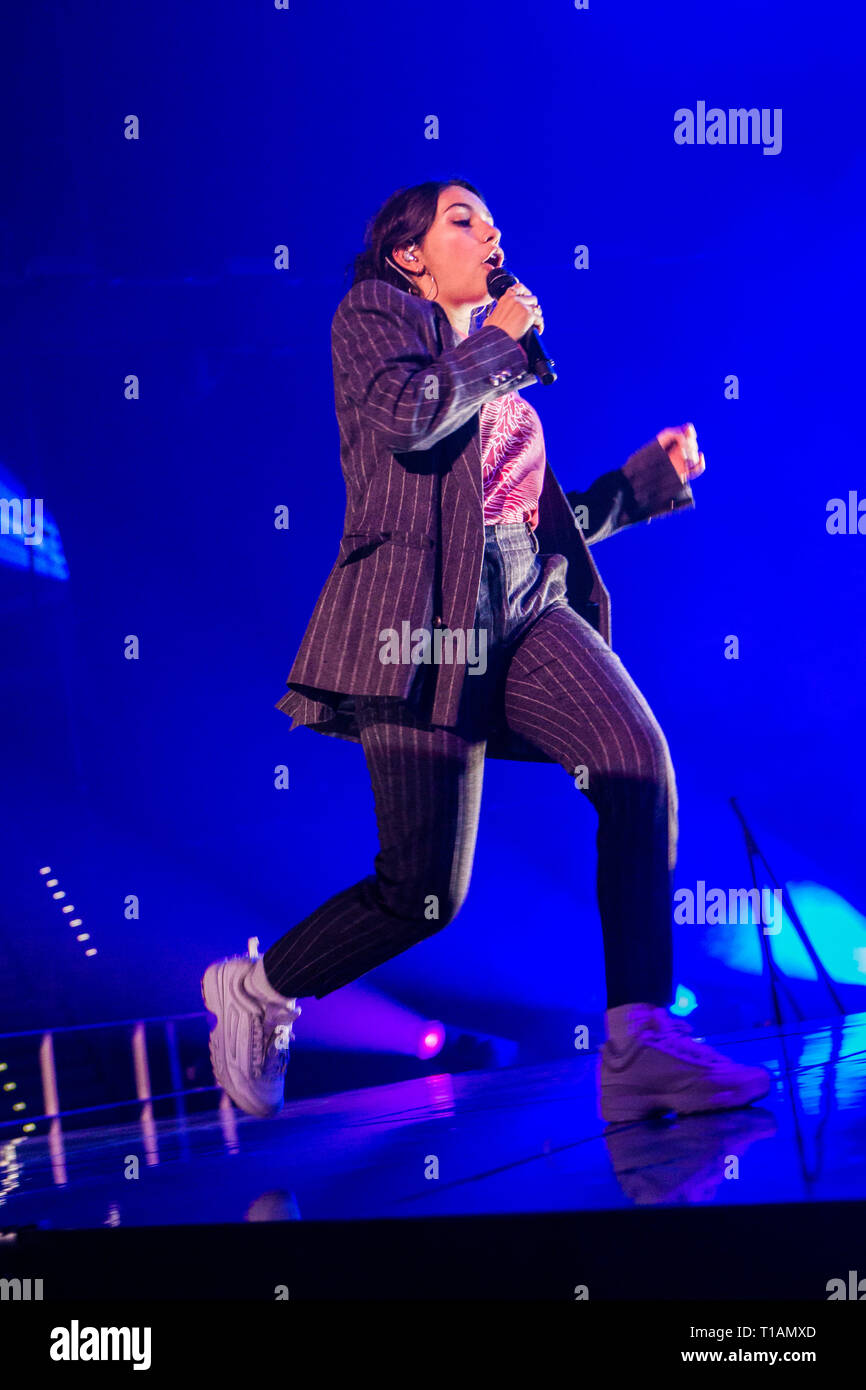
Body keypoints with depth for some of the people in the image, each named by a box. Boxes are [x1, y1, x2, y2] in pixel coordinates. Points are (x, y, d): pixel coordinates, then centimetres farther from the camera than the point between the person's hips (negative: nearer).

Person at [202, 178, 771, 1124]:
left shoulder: (497, 377, 28)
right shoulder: (373, 313, 9)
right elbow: (406, 418, -14)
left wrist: (657, 471, 21)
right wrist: (501, 340, 1)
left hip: (525, 607, 6)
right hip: (421, 615, -6)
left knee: (639, 760, -21)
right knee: (428, 891, -9)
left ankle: (639, 1048, -17)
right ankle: (255, 990, 18)